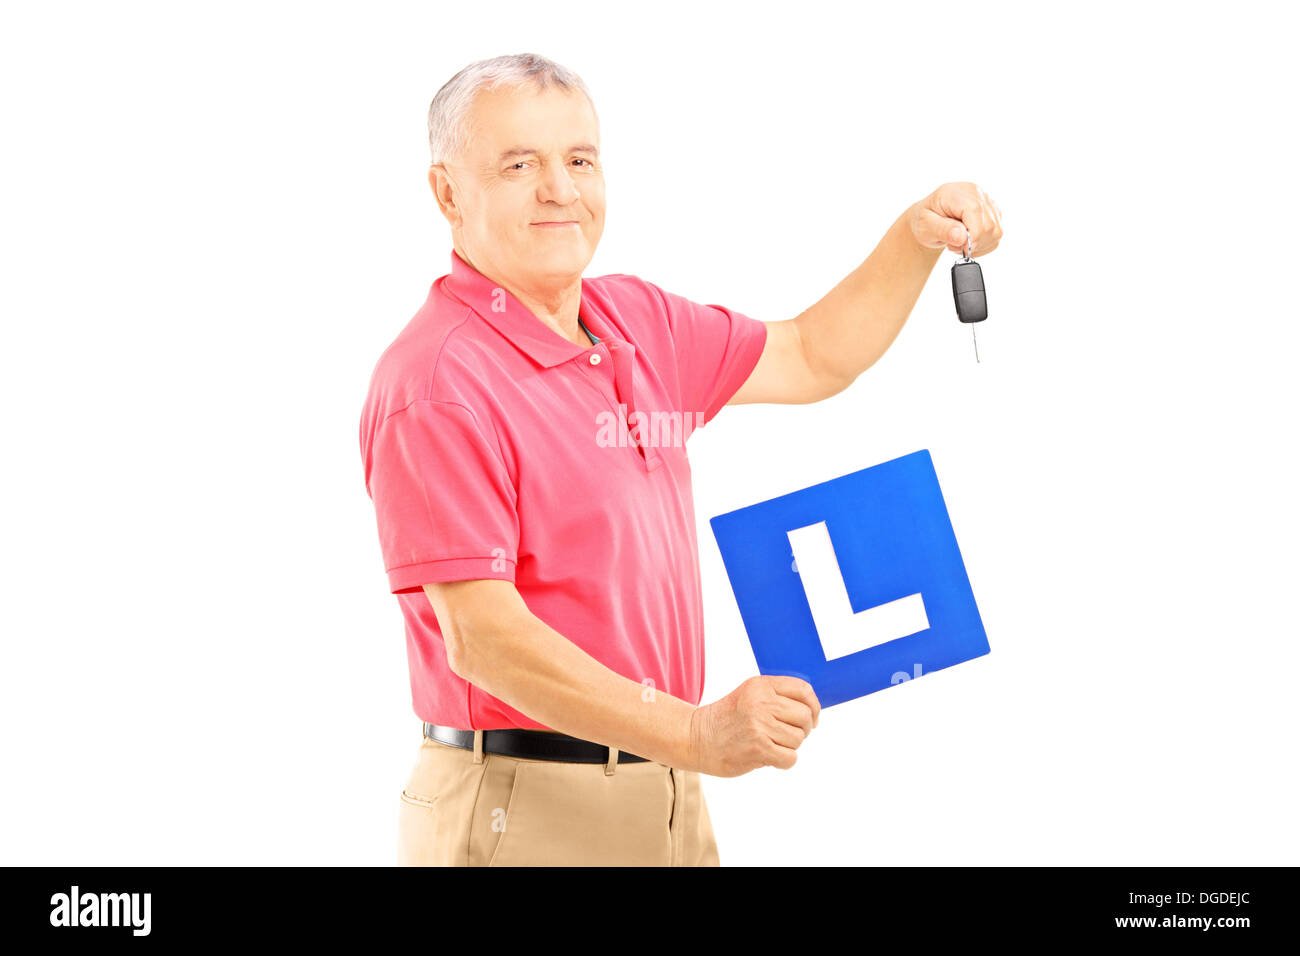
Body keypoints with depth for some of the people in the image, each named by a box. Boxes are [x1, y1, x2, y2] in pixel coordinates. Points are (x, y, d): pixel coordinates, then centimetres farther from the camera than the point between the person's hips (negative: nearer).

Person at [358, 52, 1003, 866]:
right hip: (524, 818, -8)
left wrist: (919, 236, 6)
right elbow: (482, 637, -23)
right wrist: (694, 733, -29)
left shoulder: (637, 323, 10)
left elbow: (811, 359, 22)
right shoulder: (436, 382, -16)